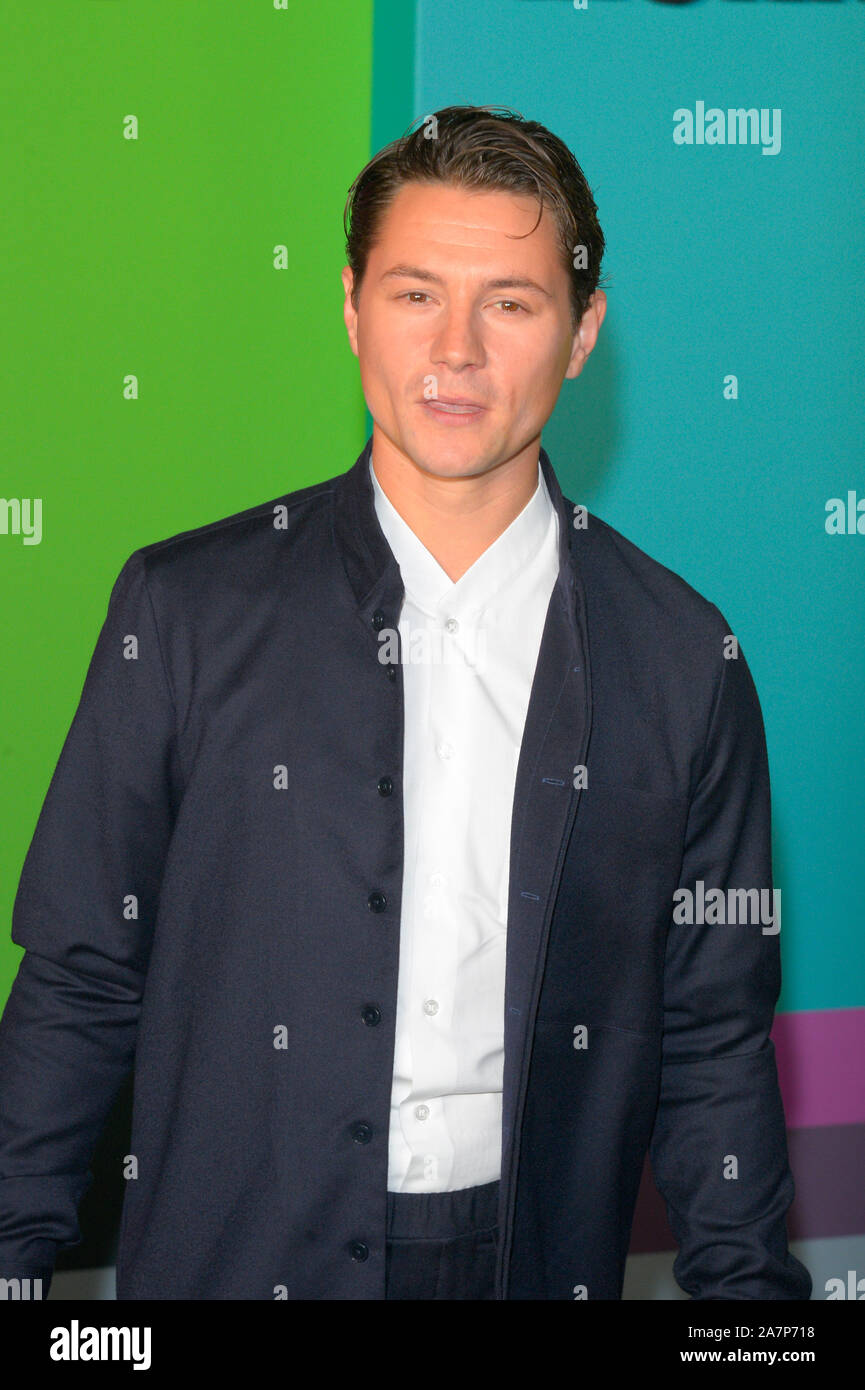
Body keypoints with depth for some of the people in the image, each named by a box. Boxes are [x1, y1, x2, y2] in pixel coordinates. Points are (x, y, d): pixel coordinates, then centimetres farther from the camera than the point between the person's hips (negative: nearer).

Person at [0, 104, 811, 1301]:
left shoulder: (686, 662, 0)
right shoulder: (187, 608, -3)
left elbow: (714, 1045, 4)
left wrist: (748, 1284, -2)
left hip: (537, 1254, 1)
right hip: (235, 1258, -1)